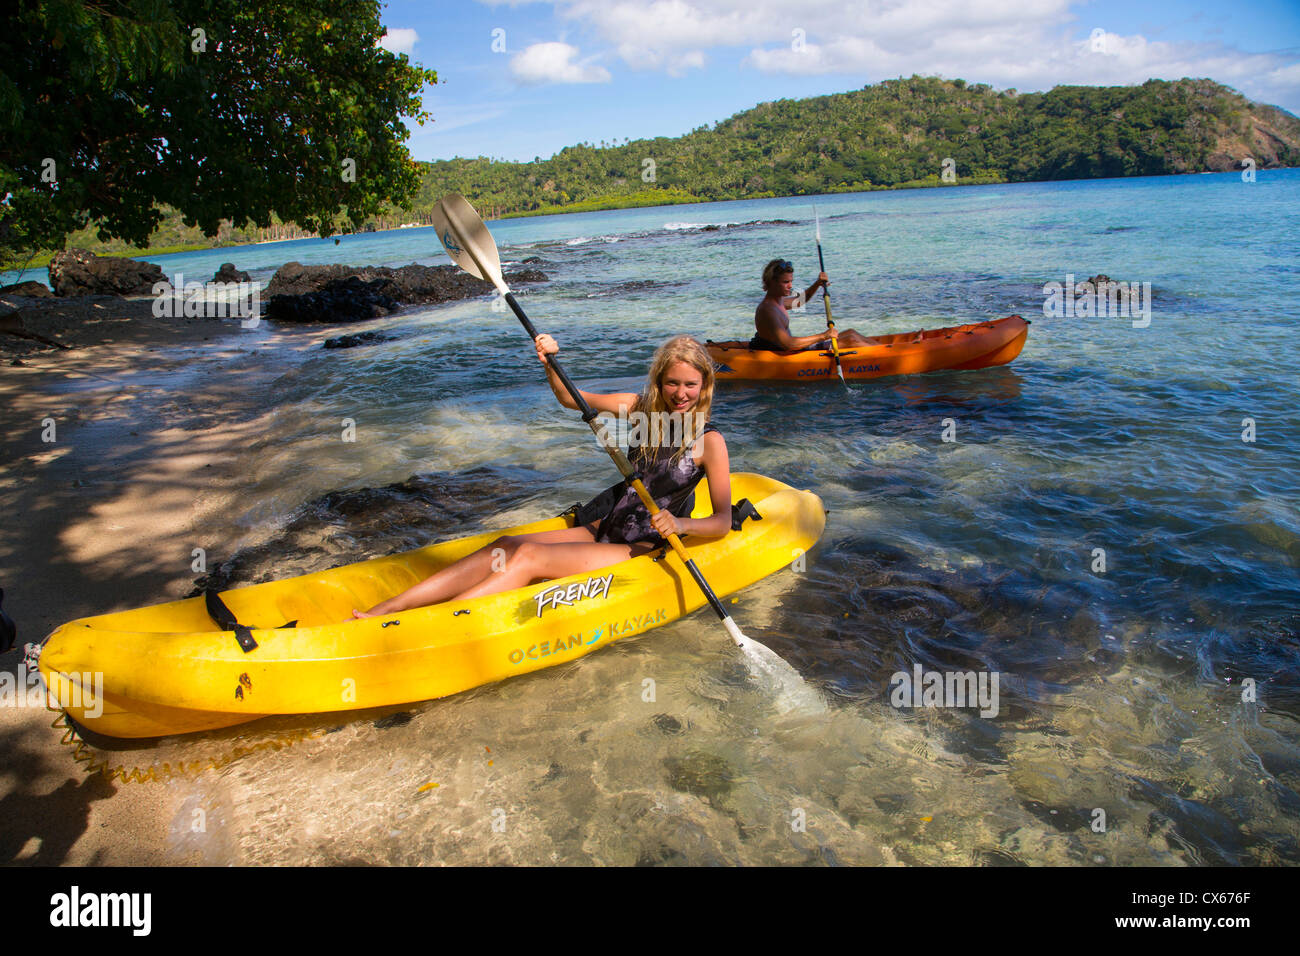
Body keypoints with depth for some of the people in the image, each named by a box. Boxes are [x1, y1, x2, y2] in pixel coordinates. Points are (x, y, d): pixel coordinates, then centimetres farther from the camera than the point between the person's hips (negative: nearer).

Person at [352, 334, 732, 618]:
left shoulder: (709, 441, -10)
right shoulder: (641, 407, 6)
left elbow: (723, 521, -15)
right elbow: (570, 399, 9)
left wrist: (681, 524, -34)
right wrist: (550, 362, -10)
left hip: (643, 552, -6)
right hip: (603, 531, 6)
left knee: (529, 557, -23)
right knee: (505, 546, -13)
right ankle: (387, 609, -19)